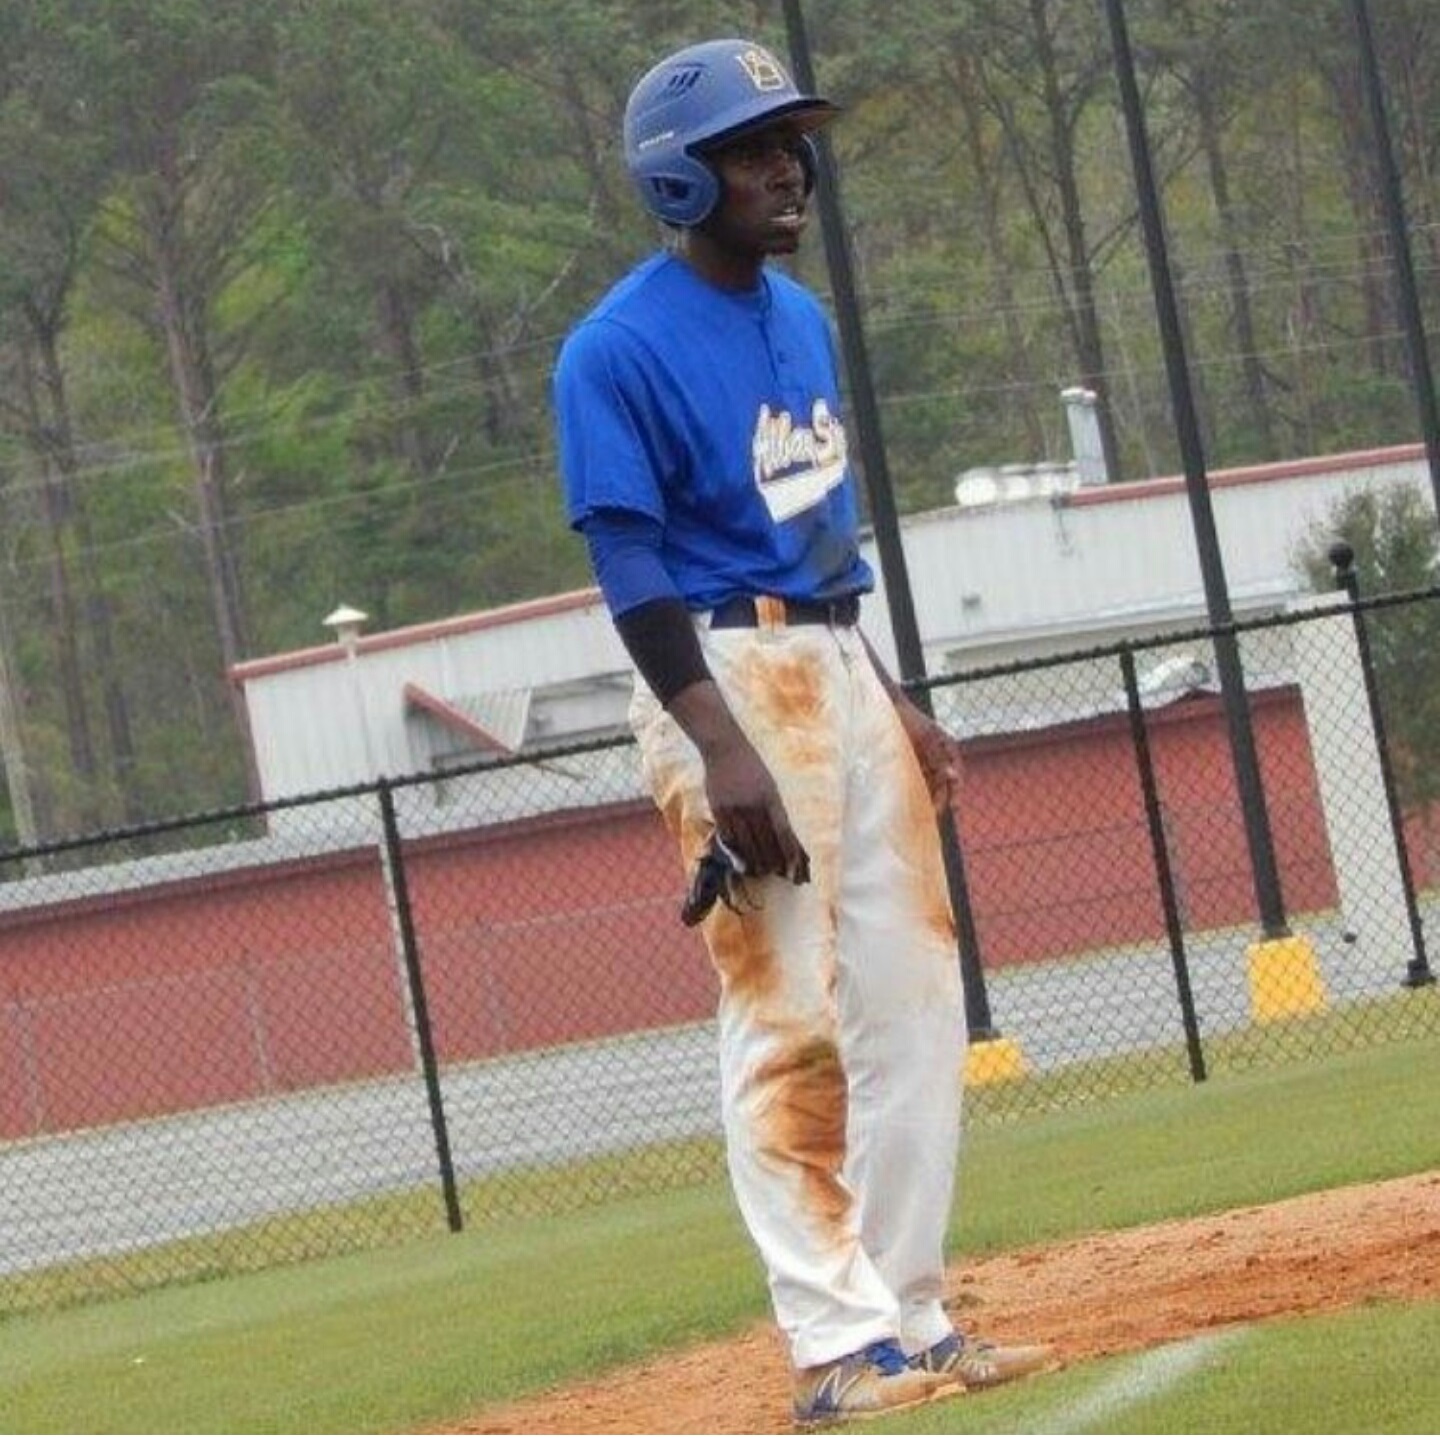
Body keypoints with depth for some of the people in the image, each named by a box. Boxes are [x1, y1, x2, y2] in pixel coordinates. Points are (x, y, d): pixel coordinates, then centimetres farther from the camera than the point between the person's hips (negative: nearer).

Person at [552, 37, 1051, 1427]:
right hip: (725, 677, -9)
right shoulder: (617, 350, -11)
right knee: (788, 1018, -10)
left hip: (841, 662, 9)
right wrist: (721, 749, -26)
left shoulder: (798, 317, 15)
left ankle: (905, 1316, 15)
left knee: (911, 1002, 8)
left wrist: (890, 702, 20)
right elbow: (629, 567, -17)